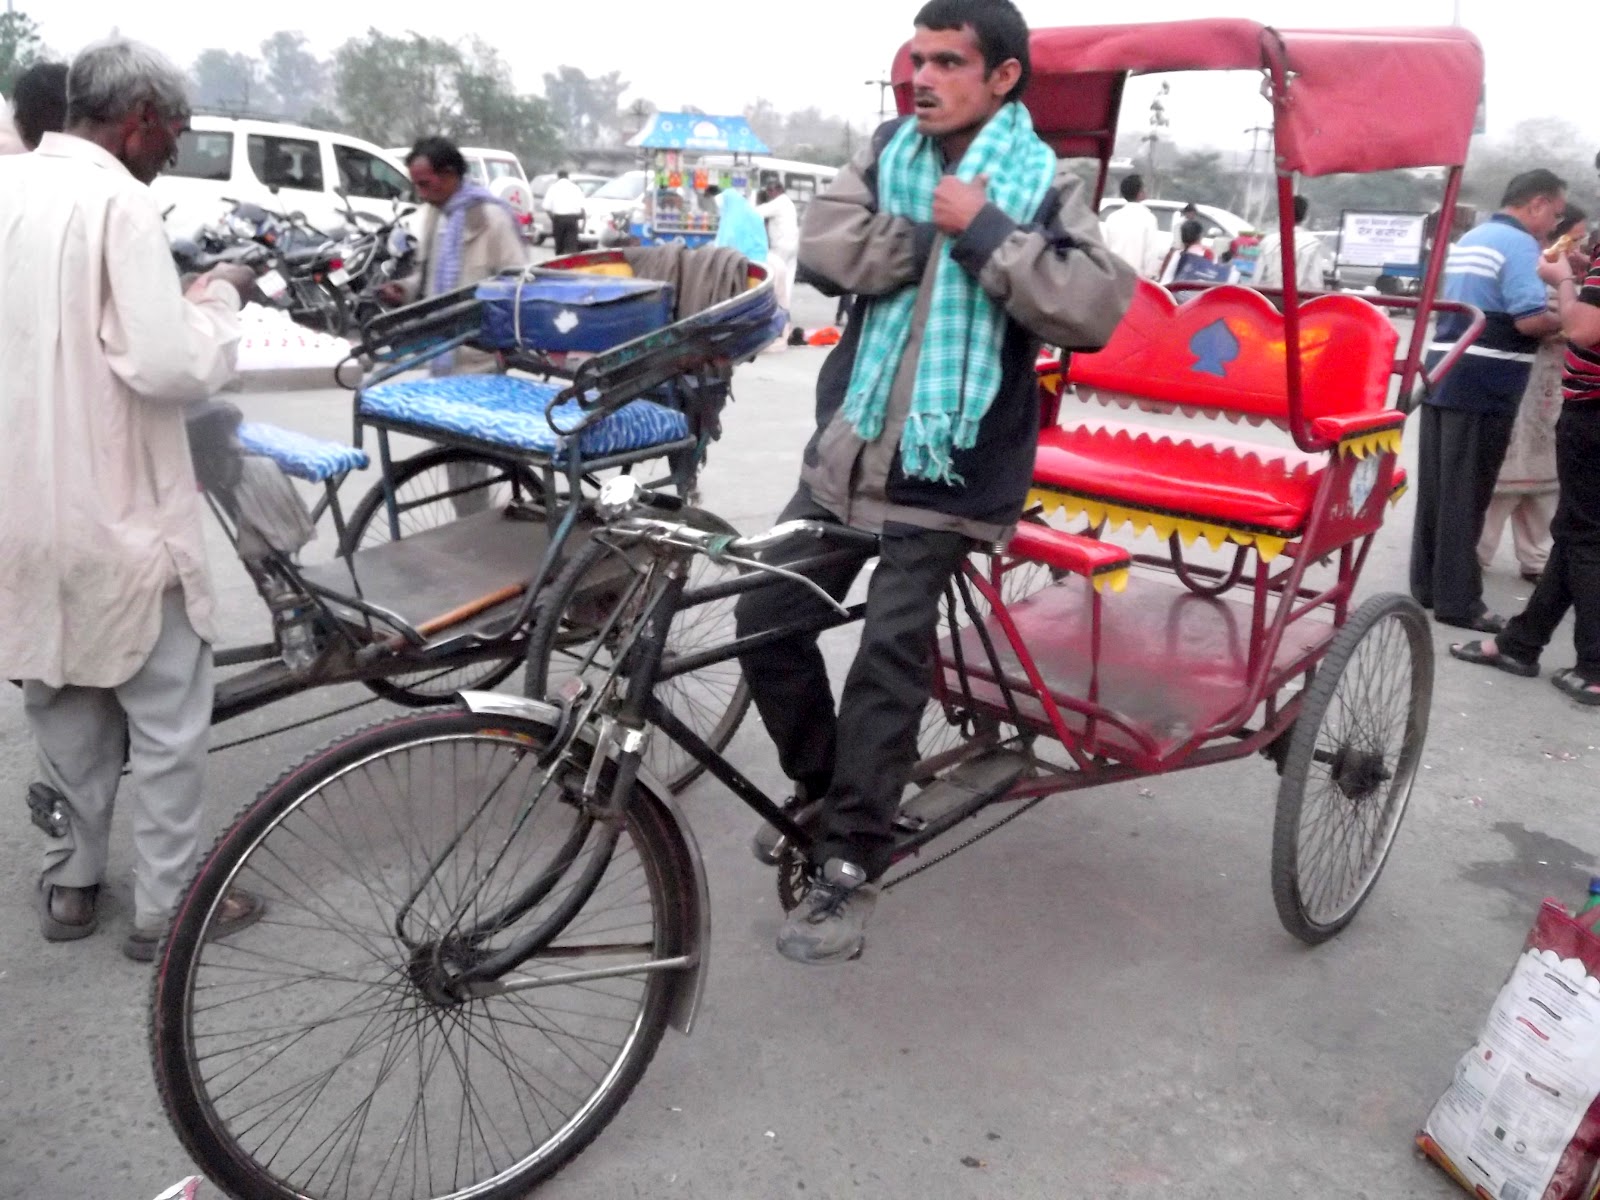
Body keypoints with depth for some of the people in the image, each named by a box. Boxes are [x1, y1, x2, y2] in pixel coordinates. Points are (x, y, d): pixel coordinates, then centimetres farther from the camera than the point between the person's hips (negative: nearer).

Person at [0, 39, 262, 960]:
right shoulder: (118, 201, -17)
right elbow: (170, 364, -24)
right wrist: (221, 296, -7)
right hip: (116, 509, -8)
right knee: (167, 720, 7)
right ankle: (167, 907, 17)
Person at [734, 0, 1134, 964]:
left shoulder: (1044, 185, -4)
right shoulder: (889, 152, 9)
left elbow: (1097, 309, -20)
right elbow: (825, 249, -8)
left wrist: (983, 232, -20)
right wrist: (938, 232, -13)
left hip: (944, 473, -5)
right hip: (846, 452, 5)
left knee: (891, 658, -8)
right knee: (765, 618, 5)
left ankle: (851, 865, 6)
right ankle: (821, 789, 28)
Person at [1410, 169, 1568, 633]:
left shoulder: (1469, 239, 18)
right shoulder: (1520, 244, -9)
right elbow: (1528, 319, -20)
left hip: (1443, 376, 8)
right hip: (1483, 384, -8)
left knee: (1435, 489, 11)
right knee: (1466, 496, -4)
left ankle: (1427, 586, 19)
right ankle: (1458, 602, 1)